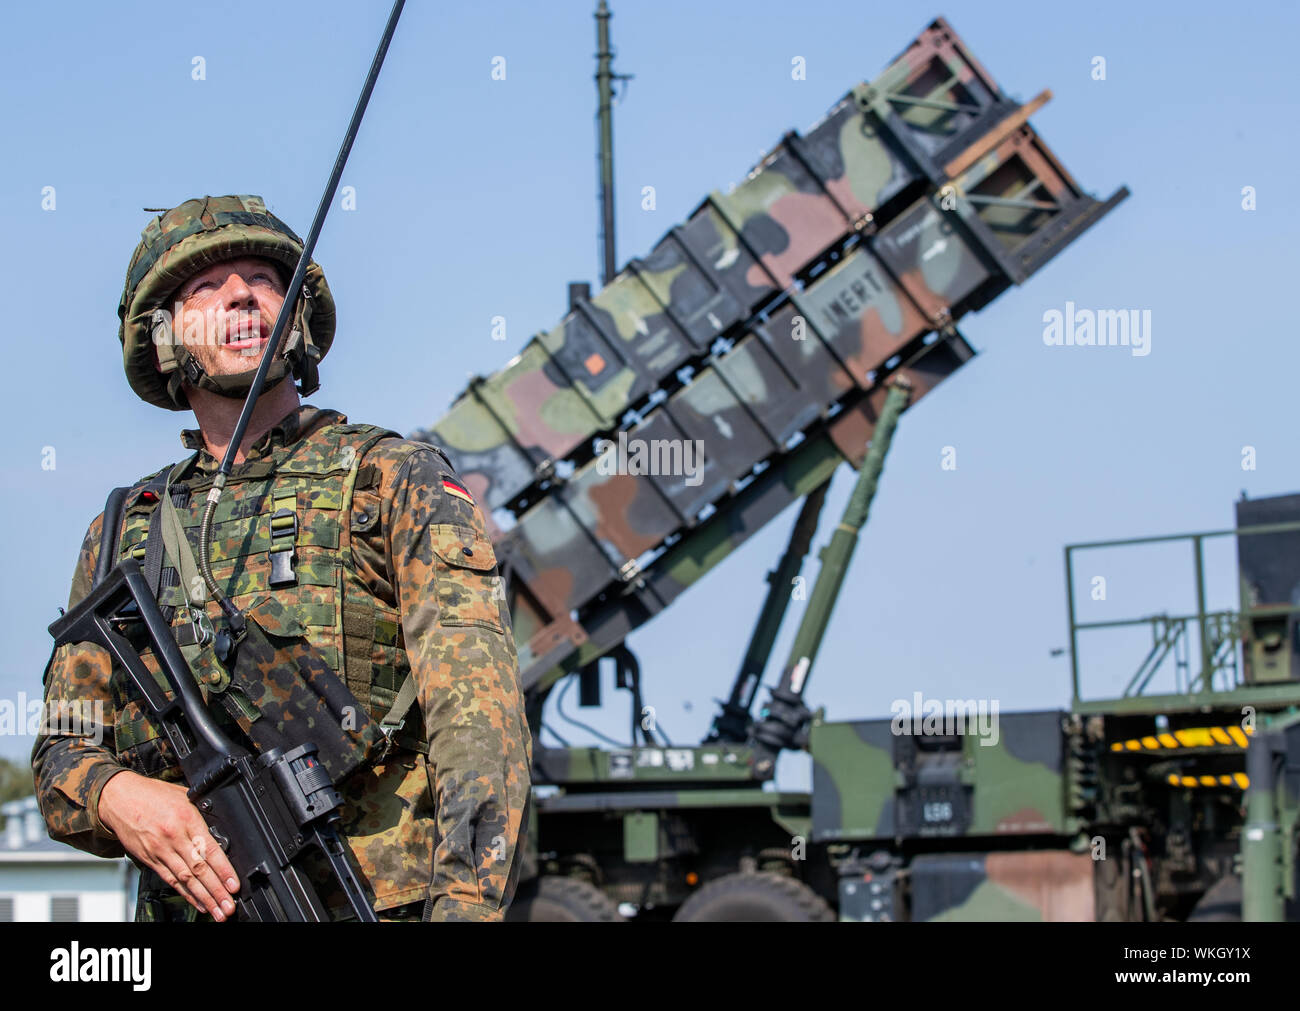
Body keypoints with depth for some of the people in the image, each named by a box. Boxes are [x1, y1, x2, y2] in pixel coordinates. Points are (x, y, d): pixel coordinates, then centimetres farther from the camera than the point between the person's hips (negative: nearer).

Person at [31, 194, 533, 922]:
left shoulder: (401, 481, 4)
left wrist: (465, 906, -23)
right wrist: (116, 795, -8)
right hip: (191, 904, 2)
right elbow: (63, 753, 17)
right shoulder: (123, 534, 18)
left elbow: (480, 717, -8)